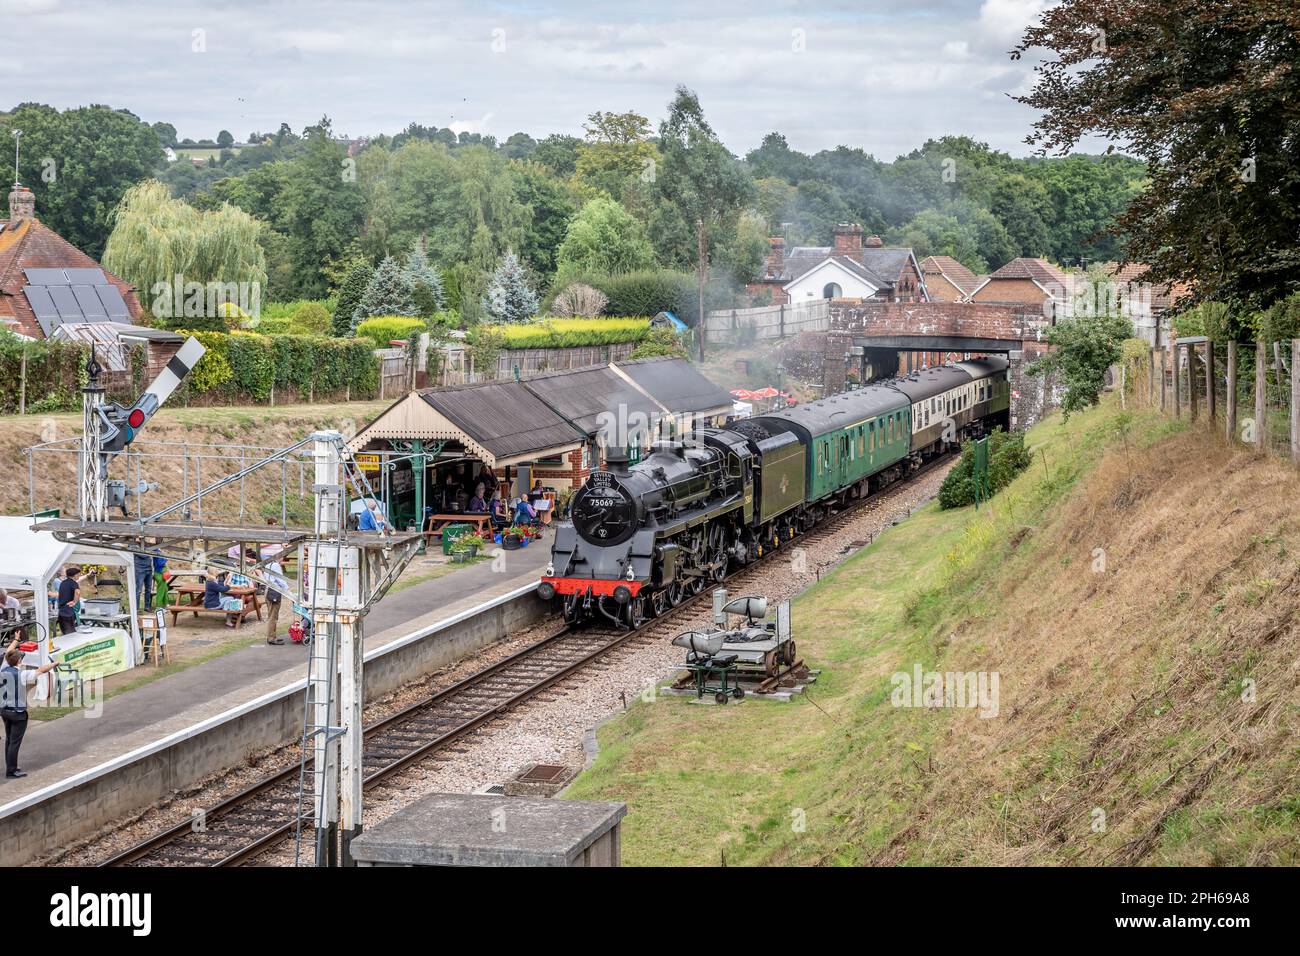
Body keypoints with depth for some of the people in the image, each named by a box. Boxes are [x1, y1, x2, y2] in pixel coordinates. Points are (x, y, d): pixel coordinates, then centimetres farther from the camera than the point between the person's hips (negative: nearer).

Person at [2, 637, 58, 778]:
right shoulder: (22, 674, -19)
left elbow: (7, 654, 17)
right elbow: (42, 669, -11)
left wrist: (16, 640, 33)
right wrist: (54, 664, 7)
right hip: (18, 712, -7)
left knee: (9, 740, 17)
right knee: (15, 742, -2)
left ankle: (10, 767, 24)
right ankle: (11, 771, 0)